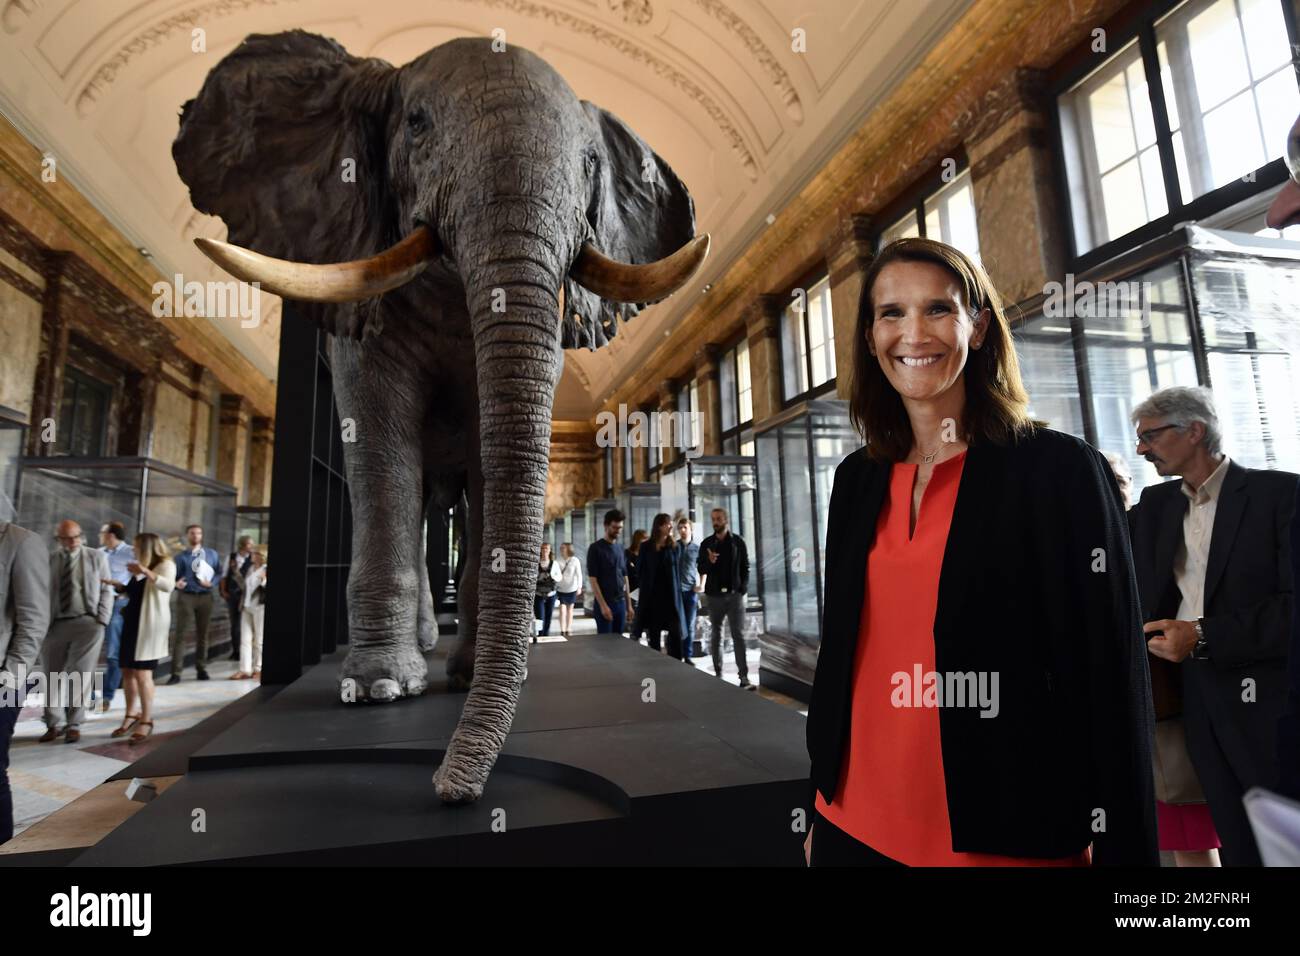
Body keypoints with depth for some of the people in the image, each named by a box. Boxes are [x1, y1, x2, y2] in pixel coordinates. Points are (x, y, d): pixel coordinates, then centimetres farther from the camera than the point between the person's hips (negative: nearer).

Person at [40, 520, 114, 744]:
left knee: (80, 675, -1)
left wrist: (101, 620, -6)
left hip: (87, 623, -2)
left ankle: (74, 725, 10)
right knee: (52, 675, 9)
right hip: (55, 624, 2)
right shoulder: (48, 560, 6)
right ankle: (53, 724, 23)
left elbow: (106, 591, 4)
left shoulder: (96, 556, 5)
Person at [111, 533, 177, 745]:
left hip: (150, 623, -8)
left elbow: (168, 586, -26)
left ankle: (146, 720, -3)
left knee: (142, 673, -9)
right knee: (127, 671, 9)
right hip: (131, 622, 8)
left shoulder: (165, 564, -6)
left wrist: (146, 571, -31)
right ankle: (131, 716, 22)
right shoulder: (140, 568, 17)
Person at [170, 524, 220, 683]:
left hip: (205, 597, 2)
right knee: (180, 633, -6)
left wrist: (211, 582, -10)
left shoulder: (212, 554, 10)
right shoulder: (181, 556, 3)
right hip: (186, 597, -2)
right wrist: (177, 584, -24)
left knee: (202, 634, 10)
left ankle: (201, 669, 20)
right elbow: (175, 576, -2)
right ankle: (176, 672, -3)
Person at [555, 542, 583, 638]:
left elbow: (579, 574, -4)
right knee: (562, 609, -7)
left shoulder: (575, 560, -6)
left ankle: (568, 630, 20)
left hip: (572, 588, 0)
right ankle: (562, 631, -4)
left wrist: (579, 587, -12)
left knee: (570, 609, 12)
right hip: (560, 588, 0)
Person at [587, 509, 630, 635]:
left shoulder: (621, 549, 12)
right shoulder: (596, 548, -6)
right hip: (605, 603, -5)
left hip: (621, 602, 5)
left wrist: (629, 603, 11)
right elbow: (592, 579, -10)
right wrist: (603, 605, -16)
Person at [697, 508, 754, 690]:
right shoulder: (706, 543, 4)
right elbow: (700, 569, 2)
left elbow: (745, 567, 5)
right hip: (714, 595, 2)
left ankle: (744, 677, -7)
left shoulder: (738, 541, 3)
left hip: (734, 594, -1)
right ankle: (718, 674, 17)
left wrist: (743, 588, -6)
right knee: (716, 635, 9)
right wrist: (709, 561, -19)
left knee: (739, 635, -5)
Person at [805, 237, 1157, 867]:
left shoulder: (1060, 469, -10)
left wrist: (1122, 850, -9)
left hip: (1006, 834, -3)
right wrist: (820, 811, 11)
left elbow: (1112, 681, -9)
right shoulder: (856, 480, 2)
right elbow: (840, 647, 7)